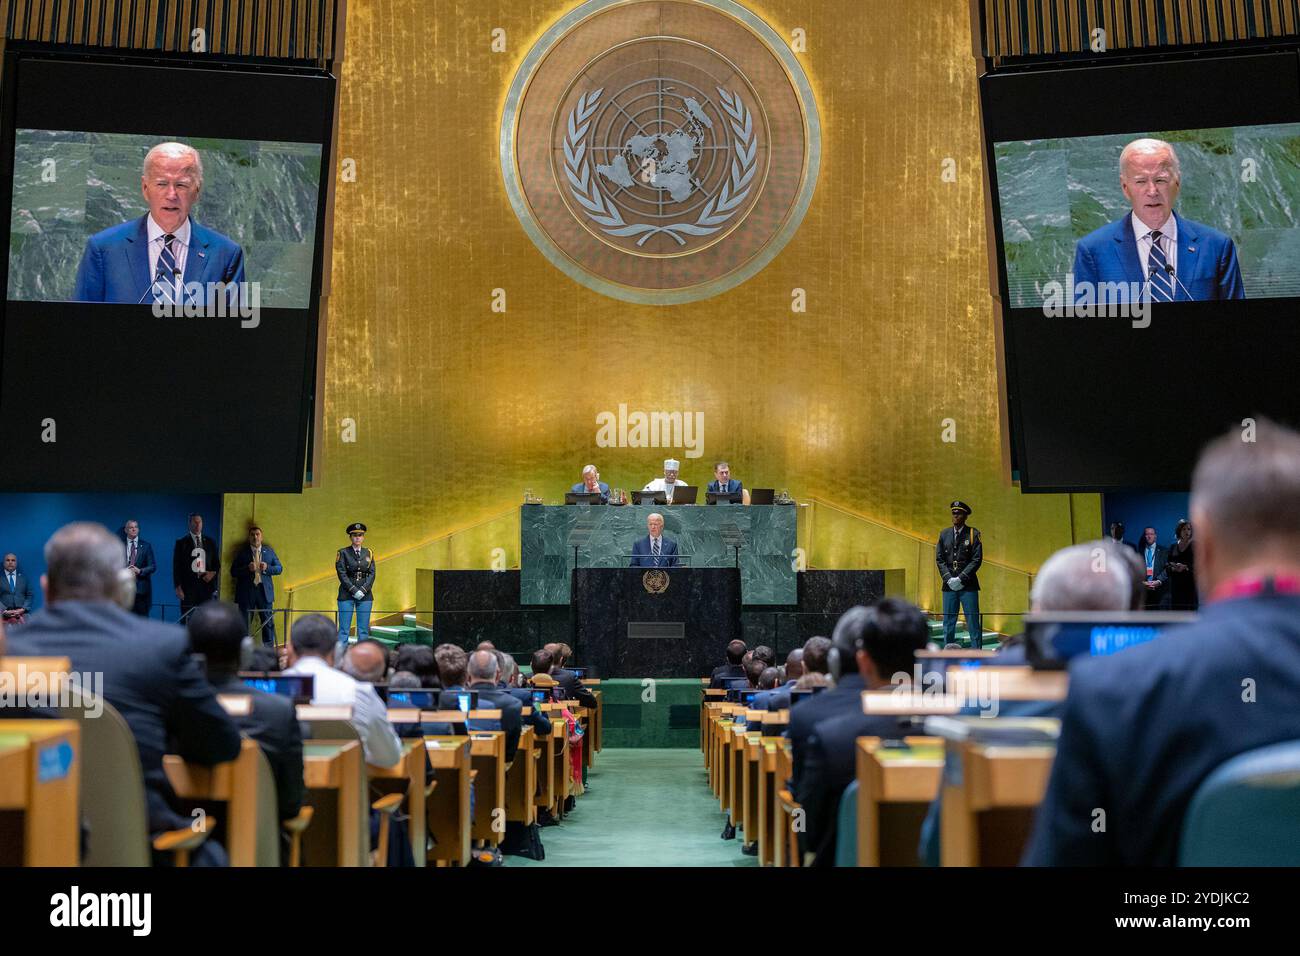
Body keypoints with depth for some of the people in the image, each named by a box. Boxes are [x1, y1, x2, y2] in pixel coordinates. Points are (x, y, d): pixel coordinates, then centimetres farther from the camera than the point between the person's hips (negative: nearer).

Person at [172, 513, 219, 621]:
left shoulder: (210, 542, 13)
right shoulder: (181, 542, 5)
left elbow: (217, 563, 19)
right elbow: (176, 567, 2)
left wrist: (213, 573, -3)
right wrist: (178, 587, -6)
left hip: (206, 585, 2)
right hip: (188, 587, -2)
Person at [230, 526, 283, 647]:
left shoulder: (269, 551, 11)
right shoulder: (242, 552, 4)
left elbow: (279, 568, 10)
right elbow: (233, 572, 0)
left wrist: (267, 568, -10)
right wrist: (247, 568, -17)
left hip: (264, 591, 2)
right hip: (246, 591, -1)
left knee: (268, 622, 3)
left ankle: (269, 649, 10)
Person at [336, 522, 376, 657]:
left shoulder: (369, 553, 10)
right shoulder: (343, 552, 2)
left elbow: (372, 574, 4)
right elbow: (341, 574, -6)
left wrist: (363, 590, -10)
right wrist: (354, 590, -13)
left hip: (365, 595, 3)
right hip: (346, 595, -3)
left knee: (364, 629, 3)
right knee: (344, 629, -3)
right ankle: (341, 656, -2)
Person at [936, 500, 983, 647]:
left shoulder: (973, 534, 0)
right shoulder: (944, 534, 11)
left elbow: (977, 559, -6)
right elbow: (939, 559, 8)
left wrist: (960, 579, -12)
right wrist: (948, 578, -6)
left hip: (968, 586, -3)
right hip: (949, 586, 3)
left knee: (973, 623, 0)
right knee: (948, 623, 5)